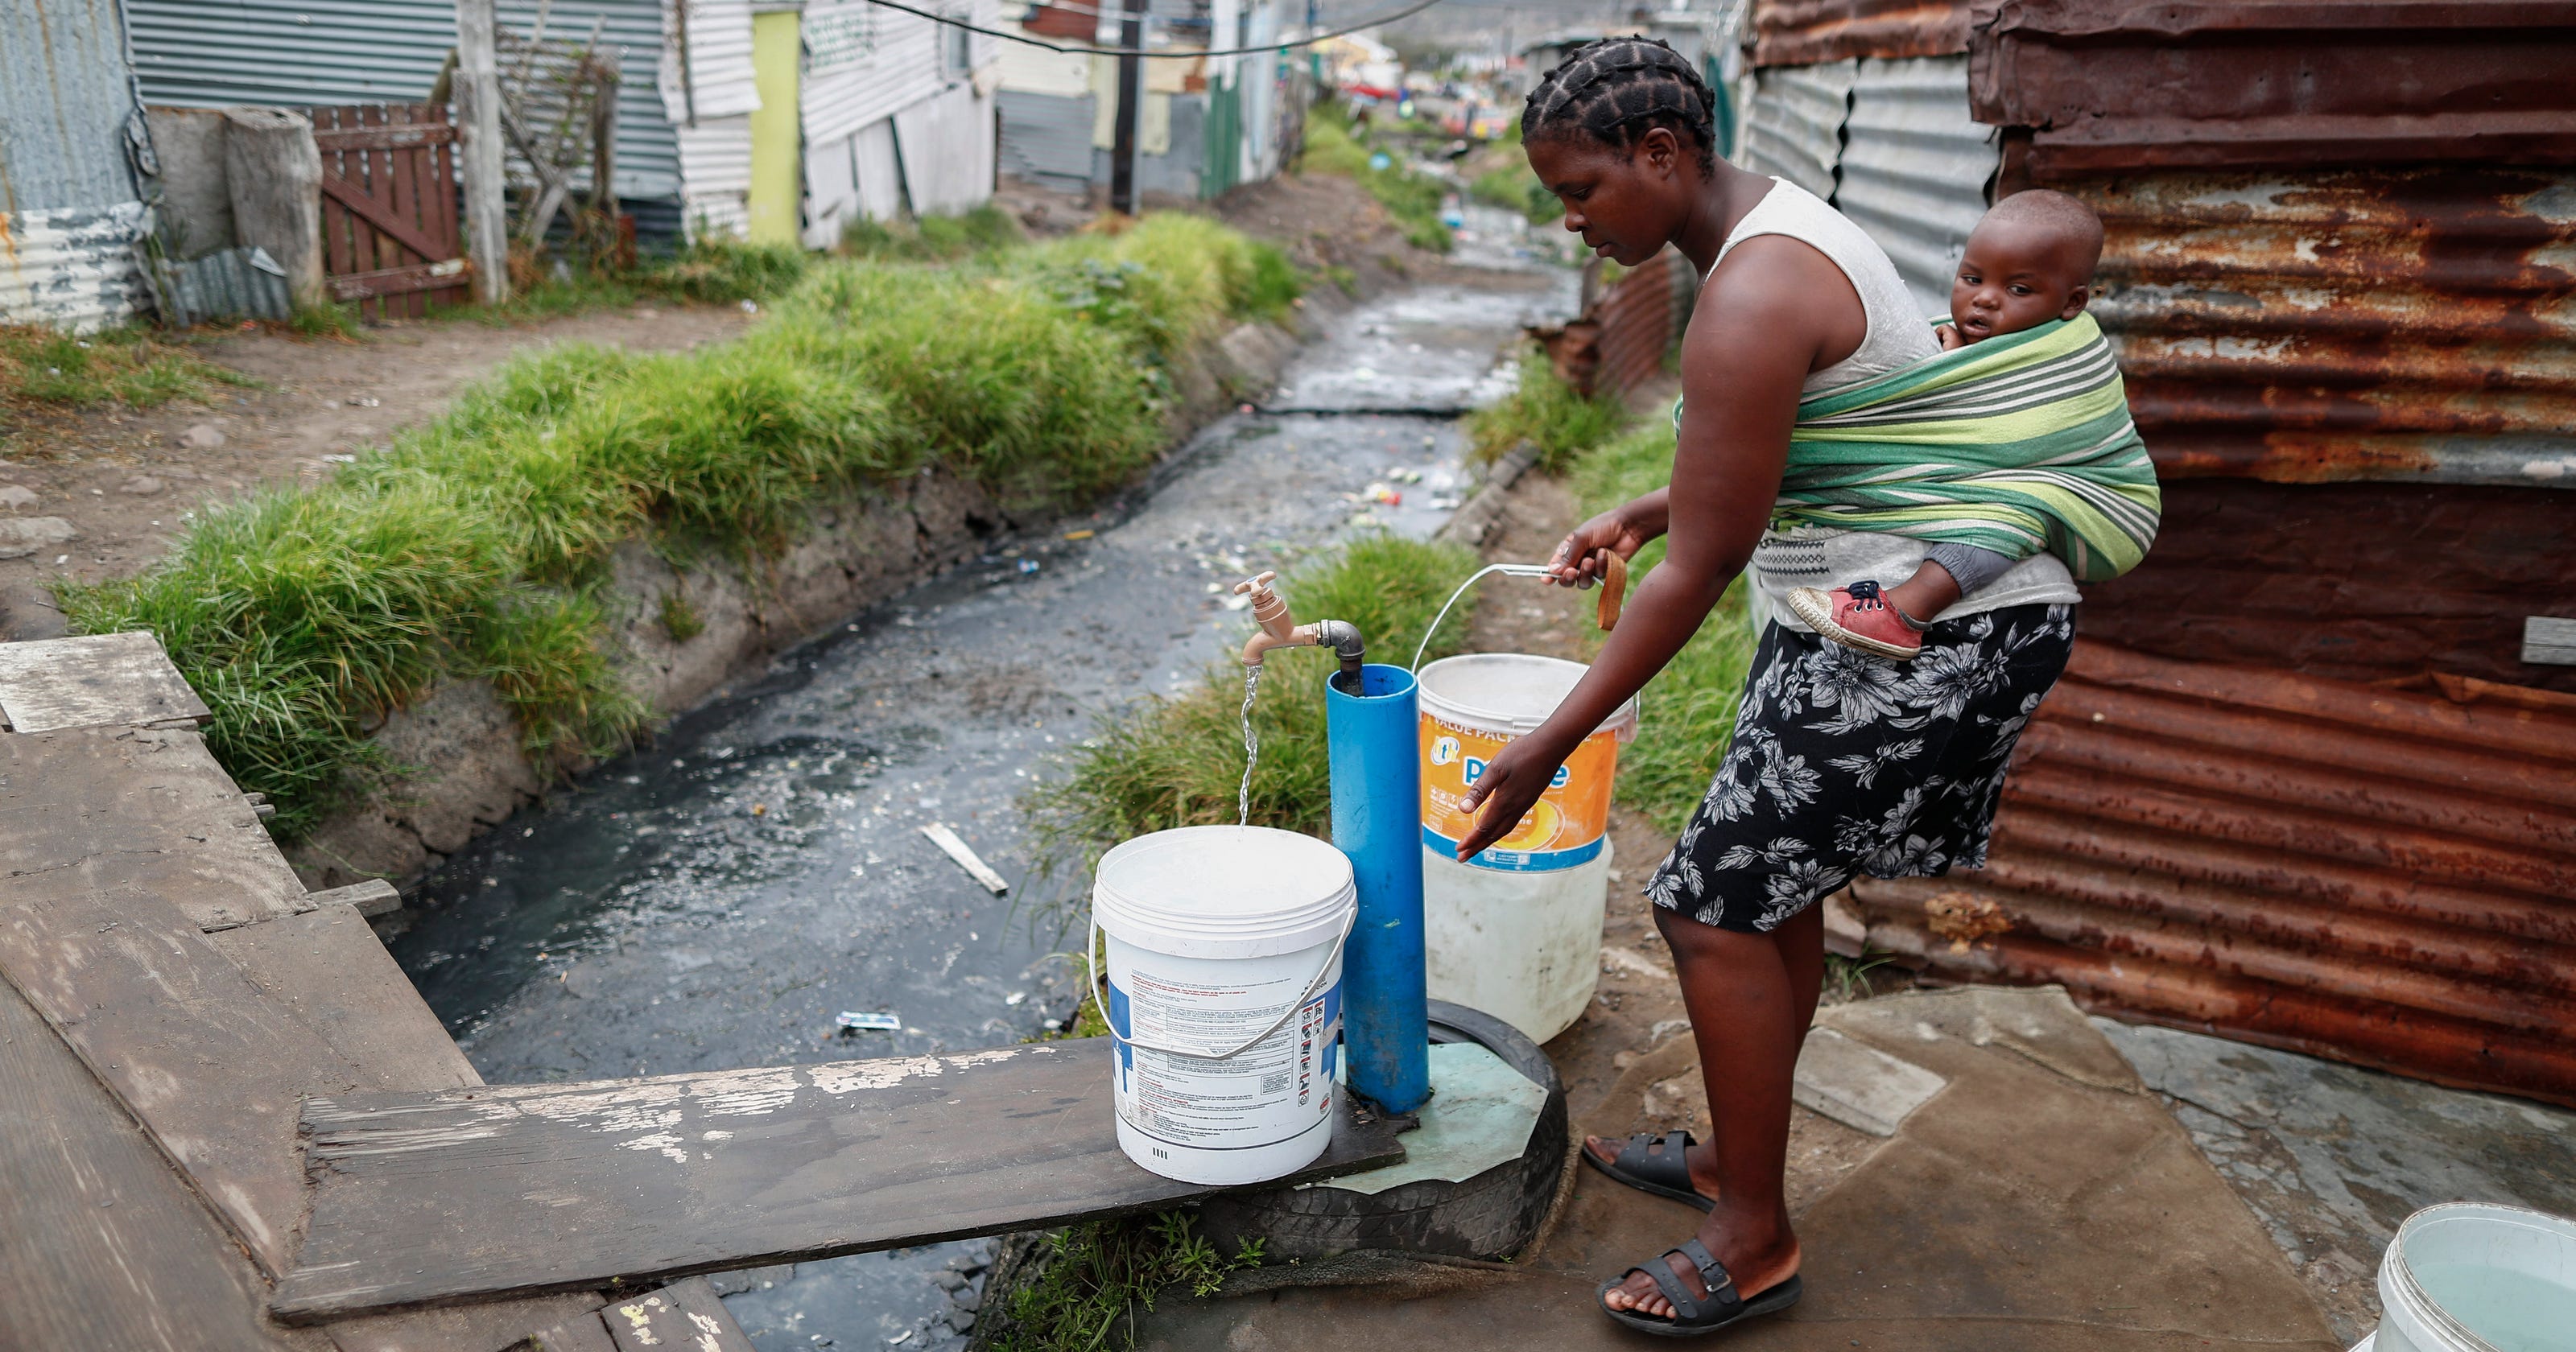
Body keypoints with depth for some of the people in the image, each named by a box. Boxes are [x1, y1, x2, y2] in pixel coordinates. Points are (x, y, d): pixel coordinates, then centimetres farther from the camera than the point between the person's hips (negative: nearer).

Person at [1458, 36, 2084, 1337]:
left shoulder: (1751, 298, -23)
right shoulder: (1774, 222, 10)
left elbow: (1698, 573, -23)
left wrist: (1548, 747, -17)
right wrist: (1638, 515, 11)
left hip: (1931, 633, -10)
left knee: (1715, 906, -5)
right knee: (1775, 888, 17)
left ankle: (1755, 1239, 11)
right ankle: (1732, 1153, 34)